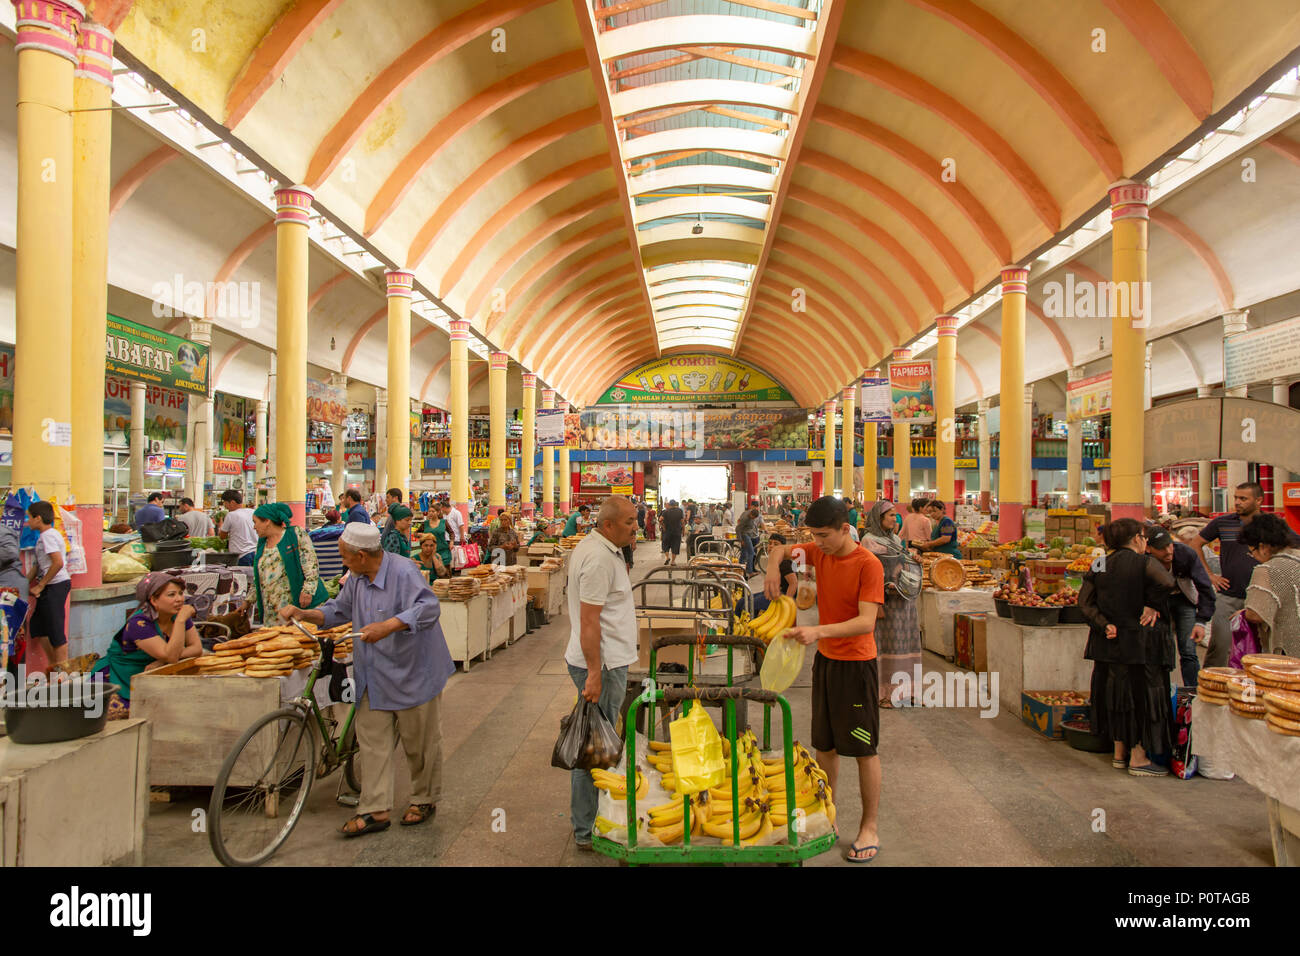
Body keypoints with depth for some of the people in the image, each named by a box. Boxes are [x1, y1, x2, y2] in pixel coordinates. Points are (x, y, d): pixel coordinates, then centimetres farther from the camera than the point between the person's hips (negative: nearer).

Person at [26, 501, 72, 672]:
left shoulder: (48, 536, -14)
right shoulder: (44, 536, 17)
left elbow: (58, 563, -24)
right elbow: (39, 564, 19)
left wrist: (40, 585, -17)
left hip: (56, 585, -10)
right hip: (50, 588, 10)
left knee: (56, 632, -4)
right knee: (37, 628, 16)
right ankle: (53, 667, 25)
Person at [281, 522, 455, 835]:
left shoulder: (404, 572, -21)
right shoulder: (357, 578, 6)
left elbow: (428, 607, -34)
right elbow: (339, 609, 21)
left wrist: (388, 625, -45)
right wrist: (305, 614, 6)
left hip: (412, 674, -7)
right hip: (373, 678, 7)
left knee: (419, 743, 8)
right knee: (373, 742, 7)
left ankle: (425, 801, 27)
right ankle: (375, 810, 16)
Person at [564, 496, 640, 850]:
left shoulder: (595, 548, 11)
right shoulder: (599, 559, -22)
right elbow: (589, 621, -25)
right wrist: (594, 674, -25)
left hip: (606, 660, 11)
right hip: (601, 664, -11)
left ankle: (588, 819, 36)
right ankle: (587, 830, 13)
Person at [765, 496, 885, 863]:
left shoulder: (868, 564, -19)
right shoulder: (820, 553, 1)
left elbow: (866, 622, -27)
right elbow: (780, 550, 16)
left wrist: (819, 630, -39)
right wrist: (774, 568, -6)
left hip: (856, 664, -6)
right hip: (825, 658, 7)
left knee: (863, 749, 4)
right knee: (824, 745, 15)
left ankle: (869, 829, 17)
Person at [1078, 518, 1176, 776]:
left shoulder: (1100, 566, 6)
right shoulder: (1145, 563, -10)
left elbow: (1085, 602, 0)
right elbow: (1166, 582, -29)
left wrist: (1104, 626, -5)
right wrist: (1152, 606, -16)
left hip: (1110, 644, 6)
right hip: (1141, 643, -6)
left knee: (1116, 693, 14)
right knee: (1142, 694, 4)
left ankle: (1119, 753, 23)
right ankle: (1138, 758, 10)